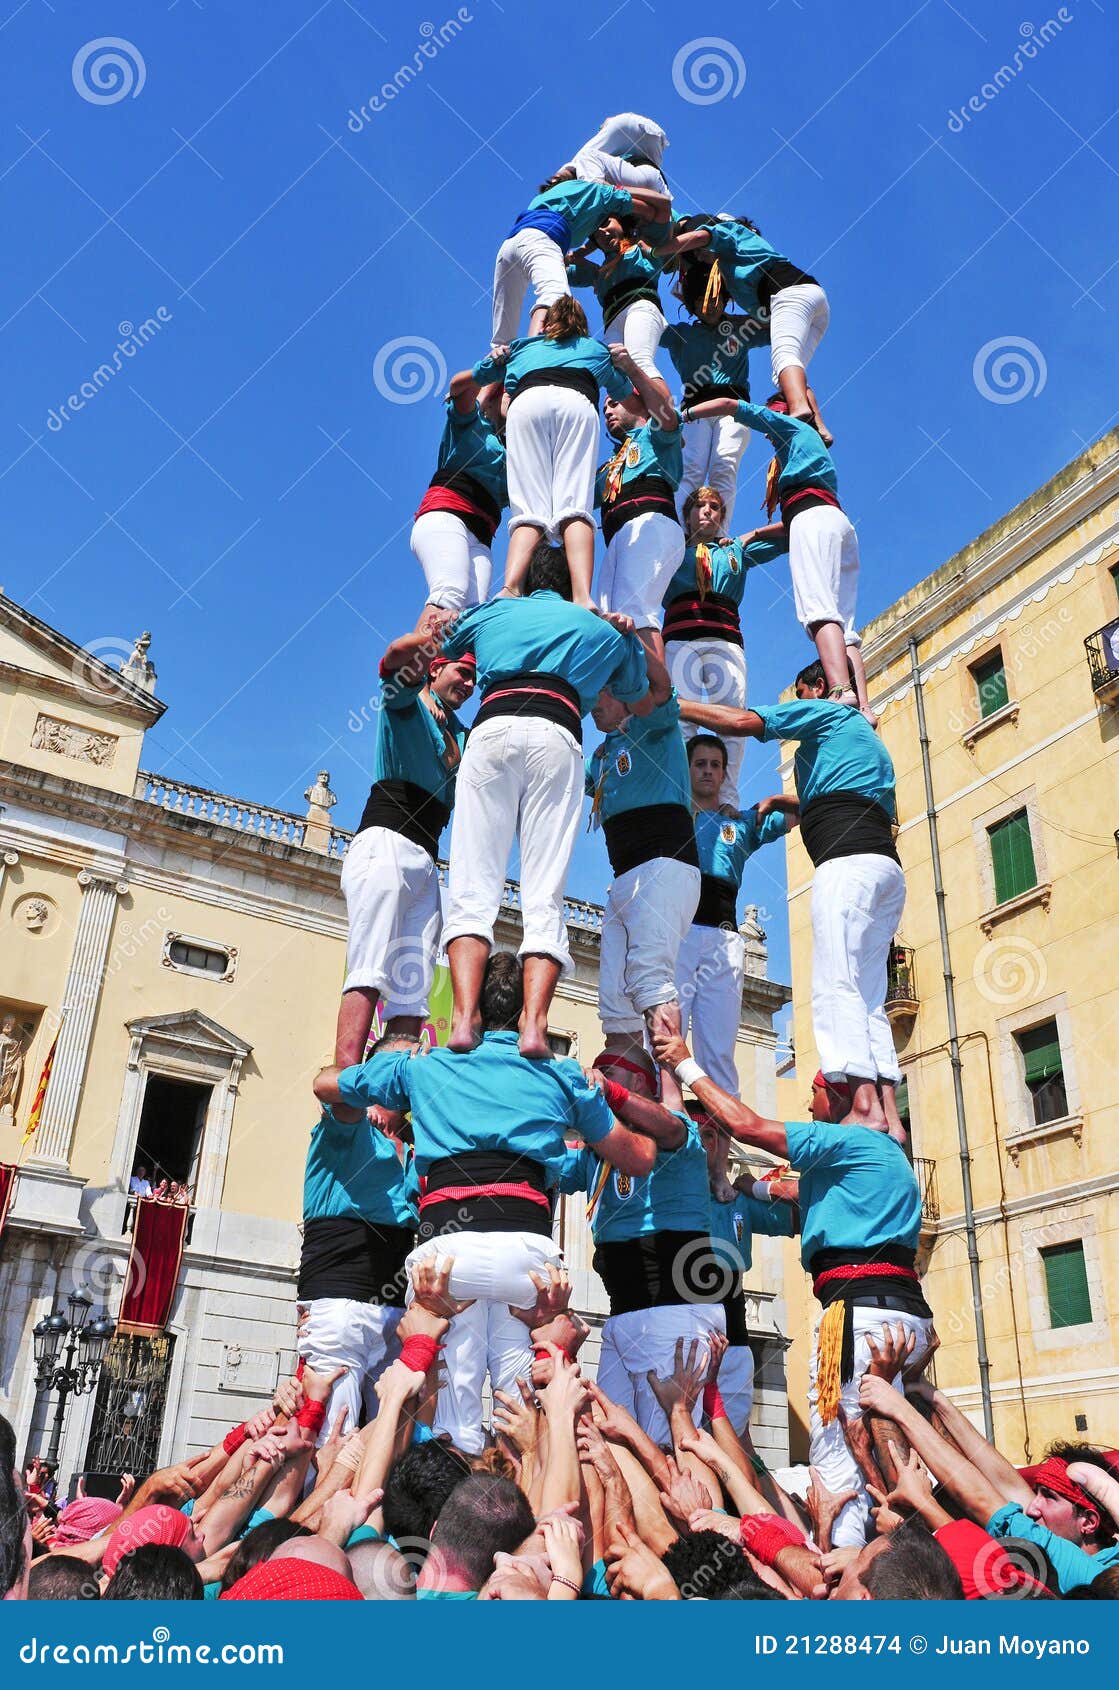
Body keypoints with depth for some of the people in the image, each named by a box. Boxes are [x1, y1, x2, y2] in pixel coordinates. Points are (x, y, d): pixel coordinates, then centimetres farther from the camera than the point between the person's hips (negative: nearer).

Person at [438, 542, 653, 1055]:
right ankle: (533, 1024, -24)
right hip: (557, 735, 0)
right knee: (545, 898, -6)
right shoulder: (604, 629, 31)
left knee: (472, 888, -8)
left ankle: (464, 1017, -26)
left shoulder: (492, 612, 31)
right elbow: (643, 706, 47)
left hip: (493, 728, 0)